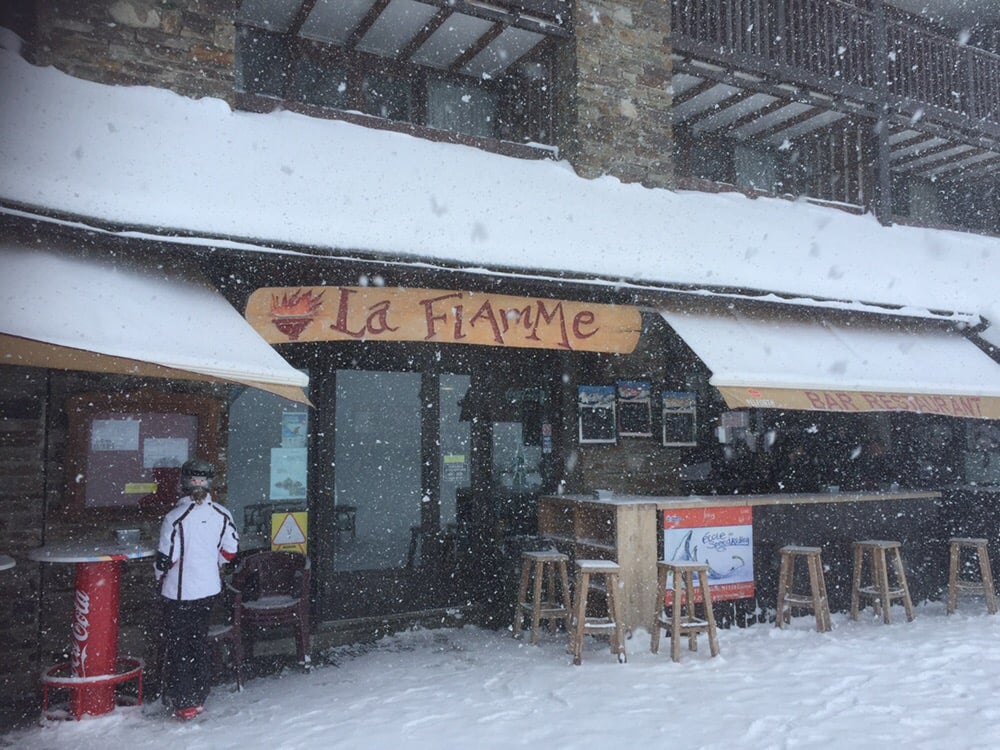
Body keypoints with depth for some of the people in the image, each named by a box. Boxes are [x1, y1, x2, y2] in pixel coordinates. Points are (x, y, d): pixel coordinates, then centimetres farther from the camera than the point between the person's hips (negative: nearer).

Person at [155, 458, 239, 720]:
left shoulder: (175, 517, -20)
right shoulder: (222, 515, -6)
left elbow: (165, 559, -16)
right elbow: (230, 551, 3)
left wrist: (160, 576, 6)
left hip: (179, 592, -5)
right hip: (209, 589, 5)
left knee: (178, 645, 9)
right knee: (200, 642, 18)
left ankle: (183, 703, 13)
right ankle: (199, 697, 27)